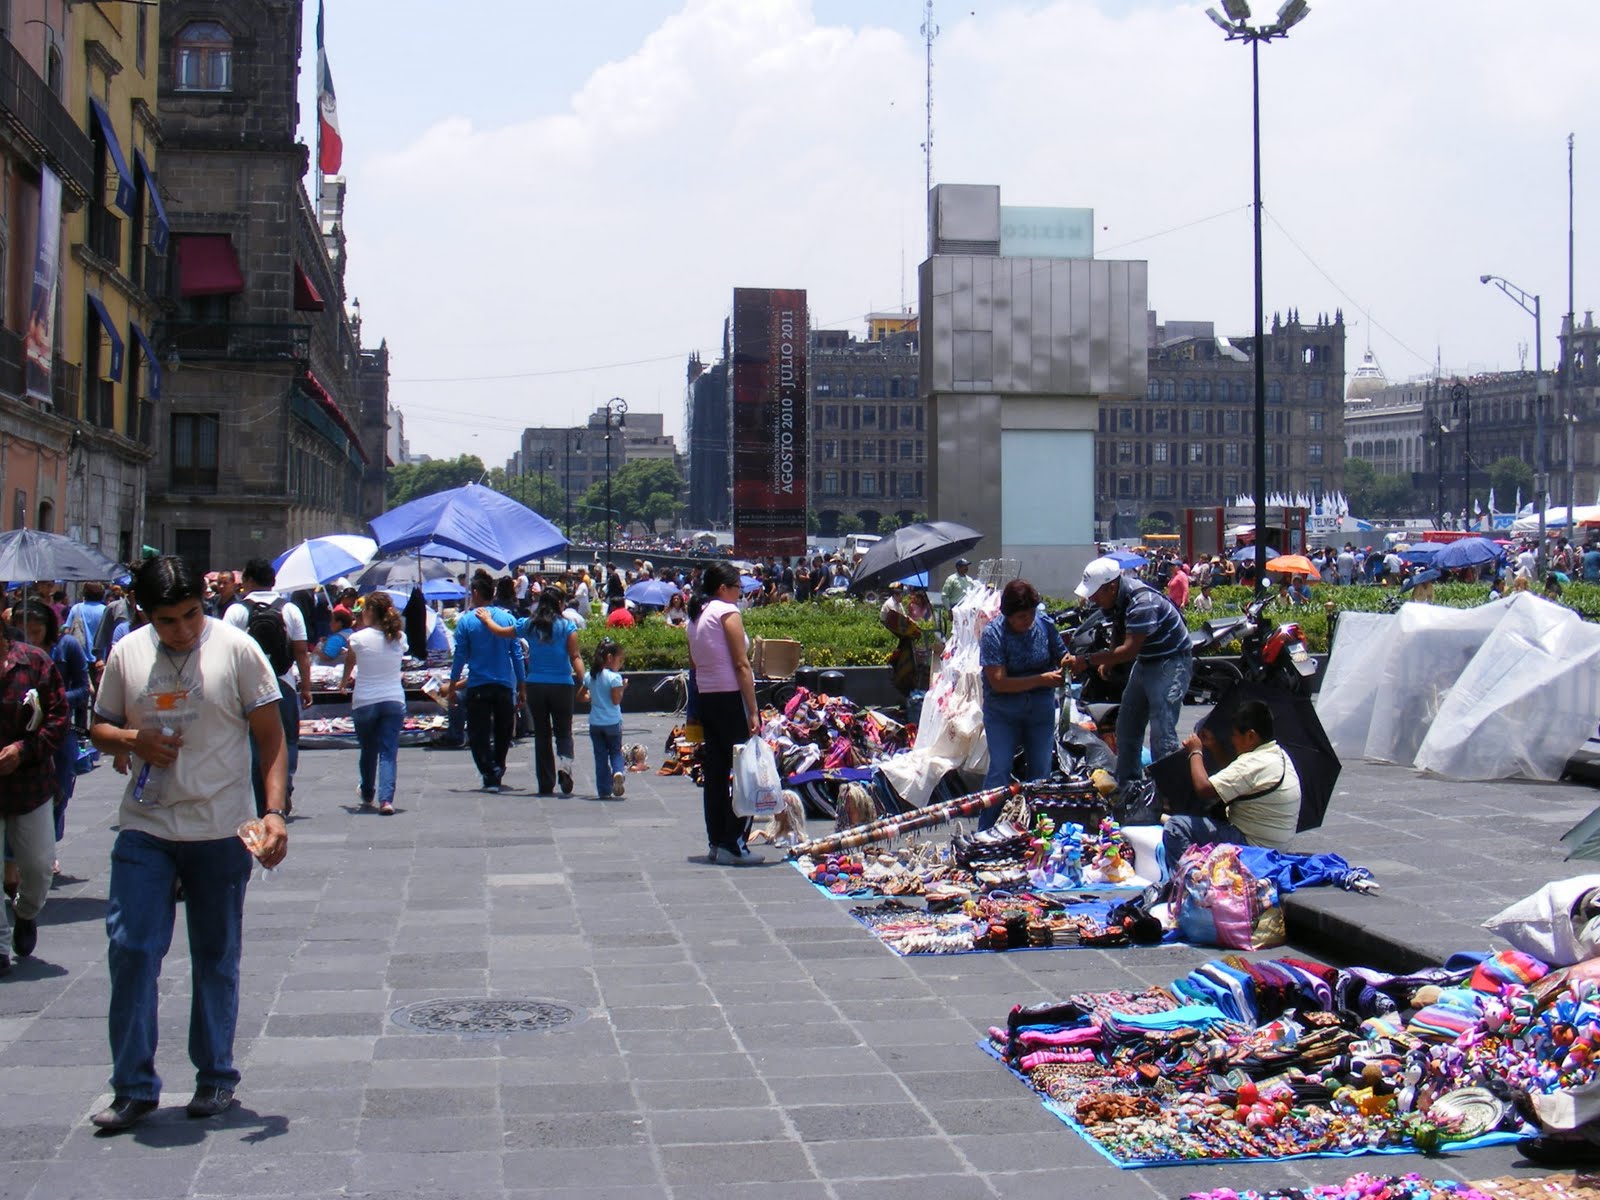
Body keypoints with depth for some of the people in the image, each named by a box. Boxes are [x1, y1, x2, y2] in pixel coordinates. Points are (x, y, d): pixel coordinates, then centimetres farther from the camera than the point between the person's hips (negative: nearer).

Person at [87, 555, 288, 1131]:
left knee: (217, 958, 8)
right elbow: (99, 726, 14)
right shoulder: (126, 655, 3)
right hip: (144, 829, 2)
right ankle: (134, 1087, 6)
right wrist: (132, 740, -9)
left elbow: (271, 738, -3)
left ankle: (215, 1077, 23)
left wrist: (275, 810, -14)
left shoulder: (237, 649, -4)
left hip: (221, 830, -2)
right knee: (130, 949, -5)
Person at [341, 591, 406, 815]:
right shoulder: (399, 638, -2)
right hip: (394, 700, 1)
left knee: (368, 751, 16)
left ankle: (367, 796, 33)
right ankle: (386, 798, -15)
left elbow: (349, 662, 10)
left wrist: (344, 682, 32)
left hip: (364, 702, -1)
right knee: (388, 752, -1)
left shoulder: (359, 638, -8)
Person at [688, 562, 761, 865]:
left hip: (706, 698, 8)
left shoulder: (696, 615, 13)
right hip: (731, 697, -8)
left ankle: (716, 842, 14)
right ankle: (734, 845, -5)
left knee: (715, 771, 11)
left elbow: (694, 664, 15)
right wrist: (753, 711, -16)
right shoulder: (727, 612, -10)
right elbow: (741, 665, -15)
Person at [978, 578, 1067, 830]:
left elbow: (1061, 656, 9)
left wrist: (1068, 662, -17)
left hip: (1041, 711, 4)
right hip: (1002, 712, -4)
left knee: (1041, 771, 7)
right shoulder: (993, 633, -16)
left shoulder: (1045, 624, -5)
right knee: (1000, 771, -7)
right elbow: (999, 682, -21)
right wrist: (1042, 679, -26)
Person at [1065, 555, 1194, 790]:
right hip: (1145, 663, 10)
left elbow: (1129, 650, -31)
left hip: (1171, 663, -10)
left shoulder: (1141, 601, -29)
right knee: (1127, 728, 12)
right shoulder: (1117, 598, -1)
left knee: (1161, 732, -15)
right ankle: (1125, 788, 21)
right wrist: (1106, 661, 6)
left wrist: (1087, 661, -30)